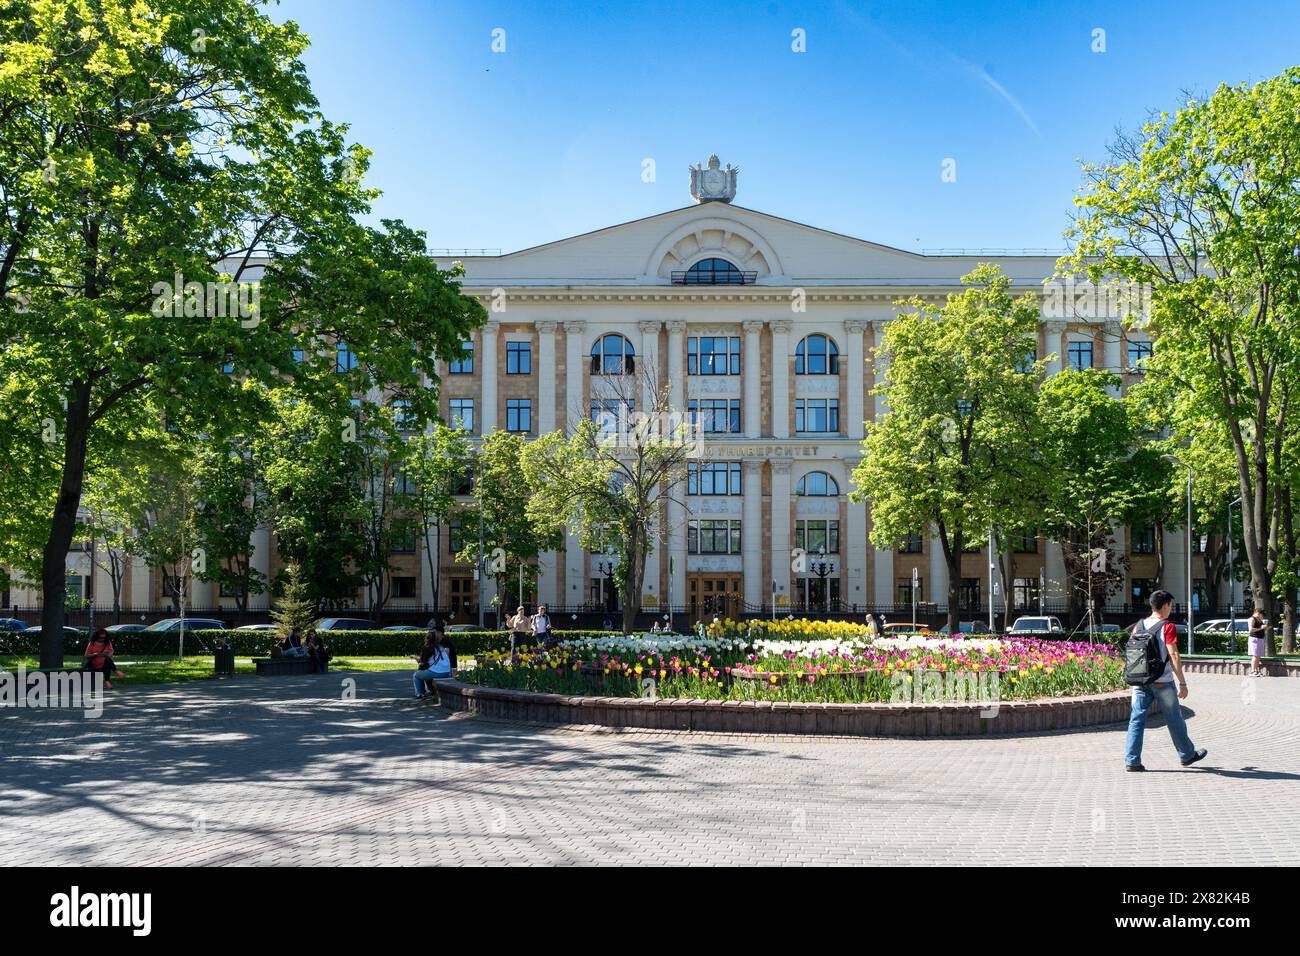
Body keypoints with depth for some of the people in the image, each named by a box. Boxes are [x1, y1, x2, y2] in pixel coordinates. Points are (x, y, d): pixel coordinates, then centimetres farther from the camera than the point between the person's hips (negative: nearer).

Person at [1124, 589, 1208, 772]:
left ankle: (1131, 760, -2)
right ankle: (1187, 755, 29)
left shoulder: (1138, 626, 7)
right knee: (1175, 720, 12)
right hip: (1162, 682, -4)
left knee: (1137, 720, 3)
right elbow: (1173, 656, -14)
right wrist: (1183, 683, -10)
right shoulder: (1167, 627, -10)